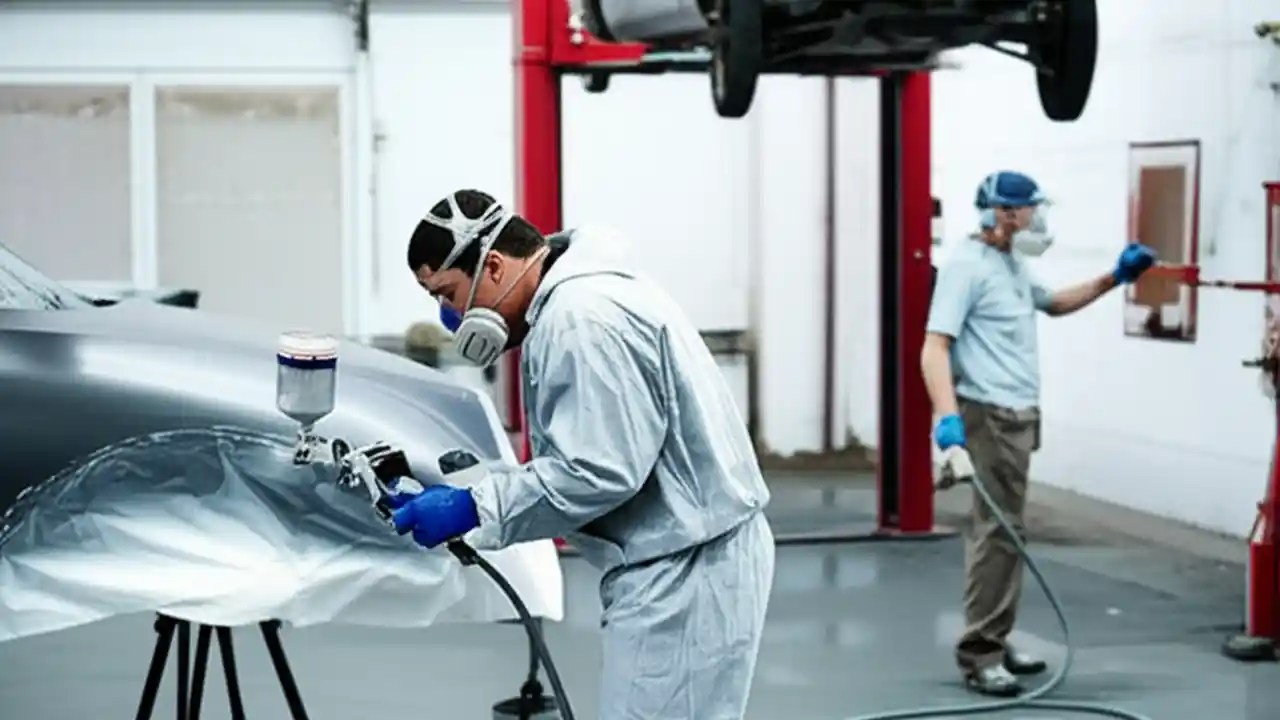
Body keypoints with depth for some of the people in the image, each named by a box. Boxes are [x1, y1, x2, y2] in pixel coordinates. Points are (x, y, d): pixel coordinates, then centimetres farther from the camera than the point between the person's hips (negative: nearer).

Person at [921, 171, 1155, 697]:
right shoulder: (966, 265, -14)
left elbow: (1053, 303, 35)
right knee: (998, 530, -13)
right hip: (990, 416, -10)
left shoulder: (1013, 265, 15)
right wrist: (947, 418, -34)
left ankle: (994, 641, 20)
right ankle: (979, 655, -12)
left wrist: (1114, 278, 25)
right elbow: (934, 348, -22)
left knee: (1003, 529, 13)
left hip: (1020, 415, 10)